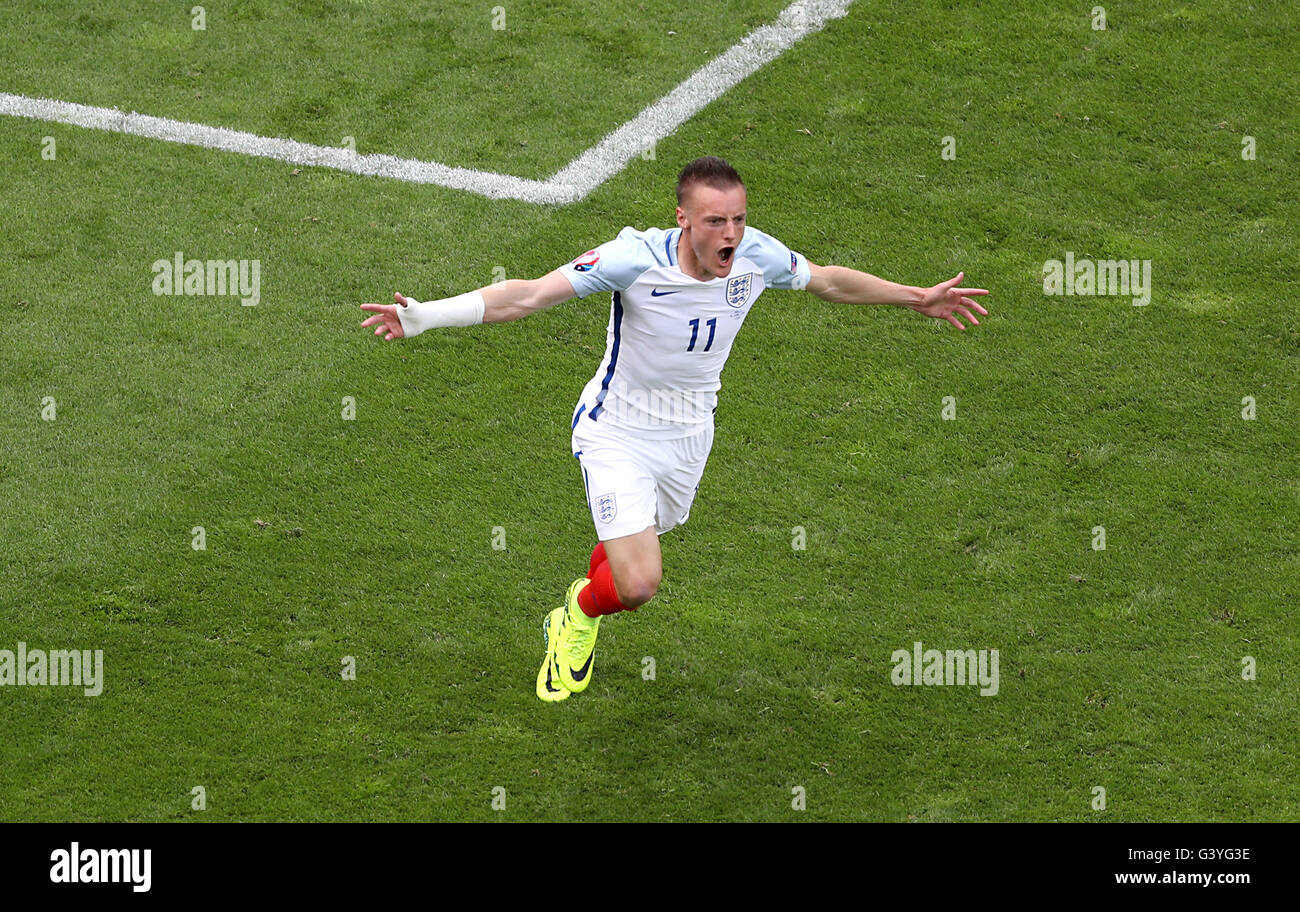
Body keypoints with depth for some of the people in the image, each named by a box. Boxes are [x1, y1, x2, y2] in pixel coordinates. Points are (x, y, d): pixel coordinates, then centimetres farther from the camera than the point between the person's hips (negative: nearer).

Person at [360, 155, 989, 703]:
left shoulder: (758, 255, -16)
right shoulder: (638, 257, -30)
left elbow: (829, 280, 7)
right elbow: (530, 294, -30)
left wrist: (916, 298, 12)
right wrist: (426, 315, -39)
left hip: (688, 433, 5)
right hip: (618, 433, -5)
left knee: (639, 543, 25)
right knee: (638, 585, -18)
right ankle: (579, 616, 18)